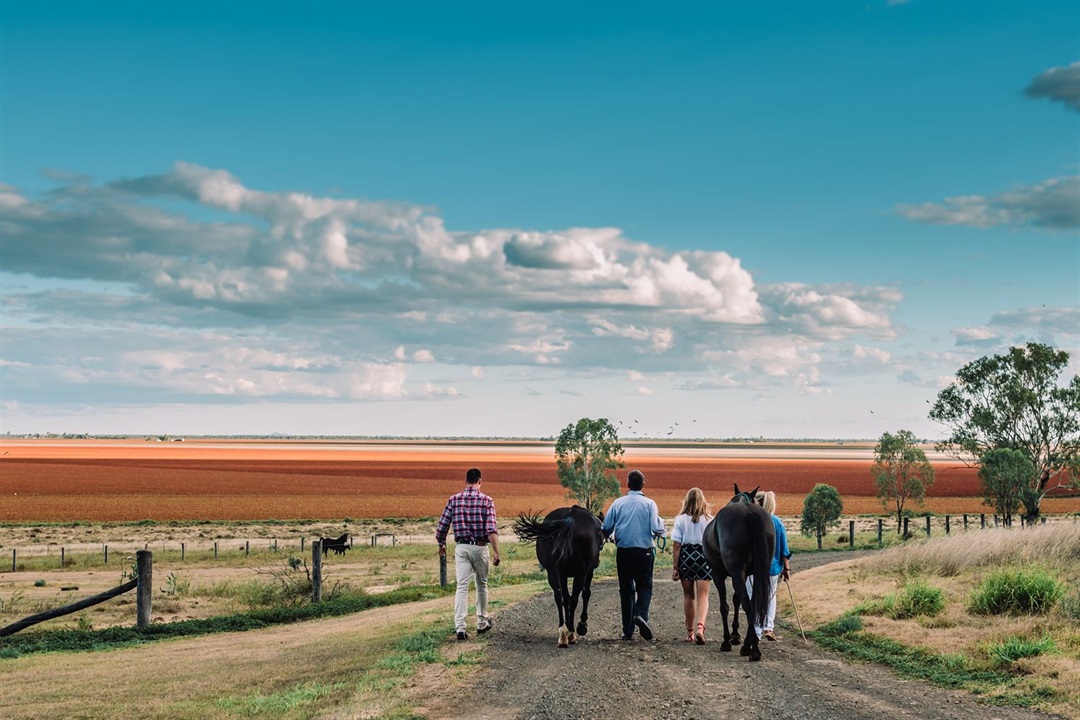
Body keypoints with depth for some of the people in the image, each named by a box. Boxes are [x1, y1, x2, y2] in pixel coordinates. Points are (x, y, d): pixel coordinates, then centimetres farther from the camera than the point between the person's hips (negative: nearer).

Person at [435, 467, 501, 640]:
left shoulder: (454, 500, 1)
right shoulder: (486, 501, -4)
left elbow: (442, 526, 2)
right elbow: (491, 529, -15)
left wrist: (441, 545, 18)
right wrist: (495, 551, -16)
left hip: (461, 547, 1)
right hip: (480, 548, -1)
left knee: (462, 587, -1)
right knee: (481, 585, 16)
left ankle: (460, 627, -13)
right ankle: (482, 623, 28)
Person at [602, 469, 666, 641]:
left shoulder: (618, 503, 2)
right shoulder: (649, 504, -4)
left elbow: (606, 528, 1)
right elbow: (656, 529, -12)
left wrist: (605, 538, 23)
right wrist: (661, 531, 11)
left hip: (623, 552, 2)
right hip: (644, 551, -2)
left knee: (626, 589, 10)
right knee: (644, 586, 9)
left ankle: (628, 630, 9)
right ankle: (641, 614, -20)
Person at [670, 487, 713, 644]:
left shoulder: (681, 519, -3)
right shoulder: (709, 519, 0)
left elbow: (676, 545, -6)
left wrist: (675, 567, -2)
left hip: (686, 556, 0)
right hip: (704, 557, 0)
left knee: (688, 596, 14)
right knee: (703, 596, -1)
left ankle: (690, 632, 22)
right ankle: (700, 626, -25)